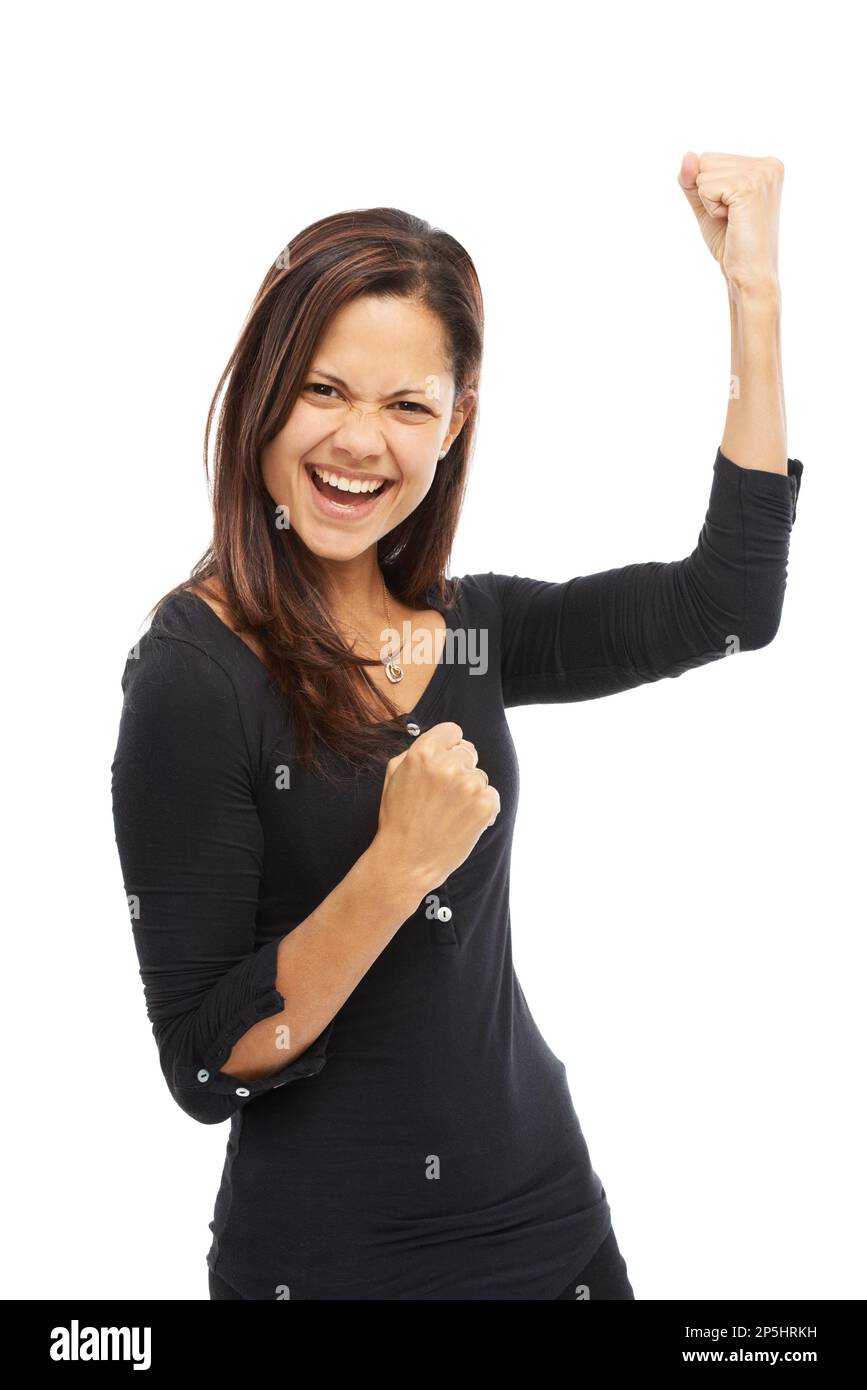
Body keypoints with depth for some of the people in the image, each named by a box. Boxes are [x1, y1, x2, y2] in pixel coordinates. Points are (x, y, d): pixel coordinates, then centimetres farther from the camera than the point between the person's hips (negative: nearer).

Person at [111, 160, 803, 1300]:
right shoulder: (195, 671, -17)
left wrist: (754, 292, -2)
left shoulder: (463, 630, 0)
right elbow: (206, 1067, -17)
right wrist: (399, 865, -28)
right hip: (325, 1255, -6)